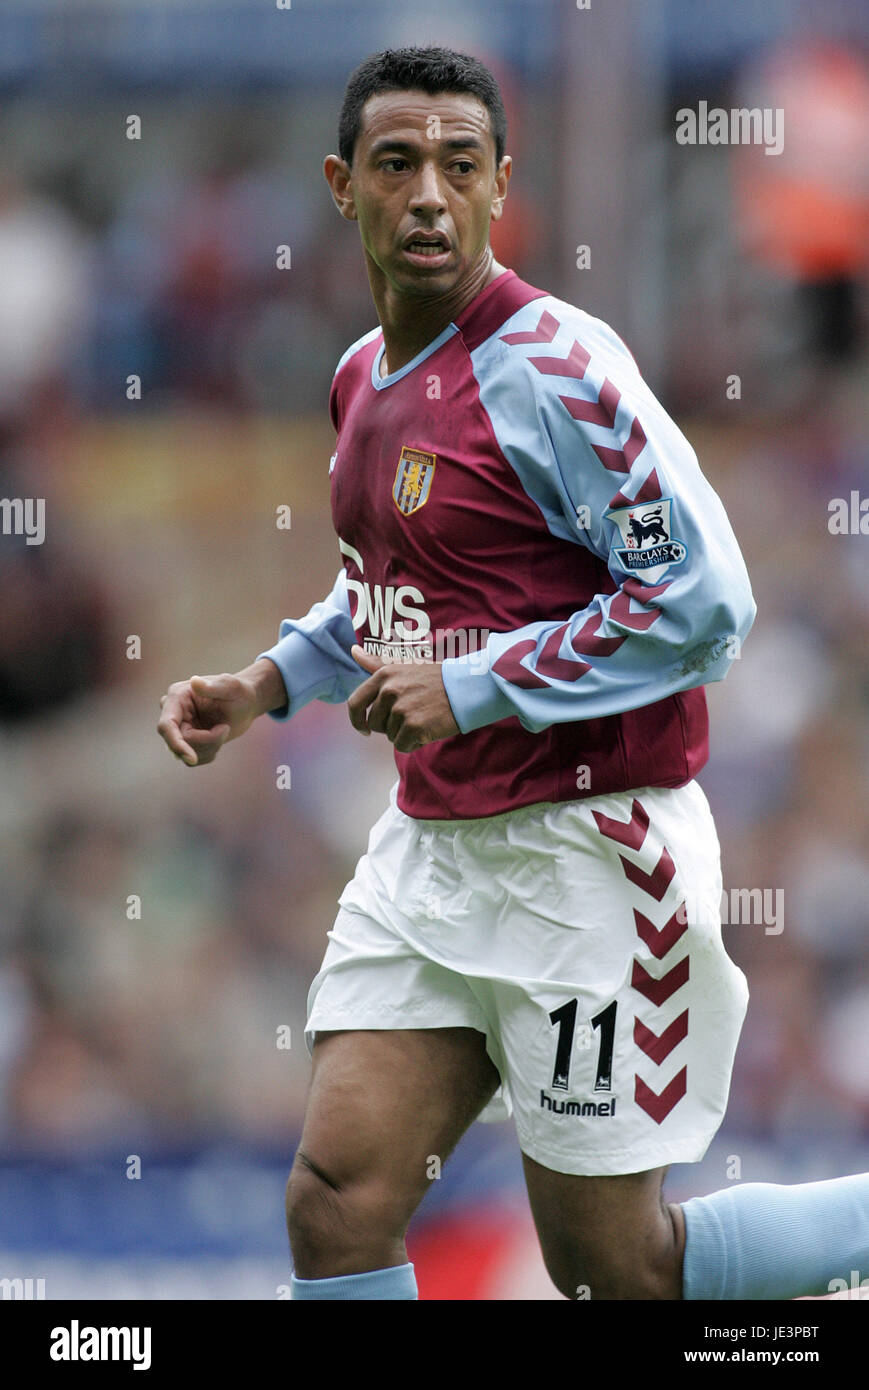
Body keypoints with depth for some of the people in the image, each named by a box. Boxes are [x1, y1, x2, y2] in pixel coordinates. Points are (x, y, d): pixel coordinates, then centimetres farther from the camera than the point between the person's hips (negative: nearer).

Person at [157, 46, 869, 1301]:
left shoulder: (552, 370, -17)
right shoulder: (366, 376, 10)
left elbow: (704, 603, -22)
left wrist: (472, 690, -20)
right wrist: (264, 688, 12)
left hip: (586, 844, -8)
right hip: (429, 846, 8)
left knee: (614, 1266, 1)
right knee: (335, 1205, -3)